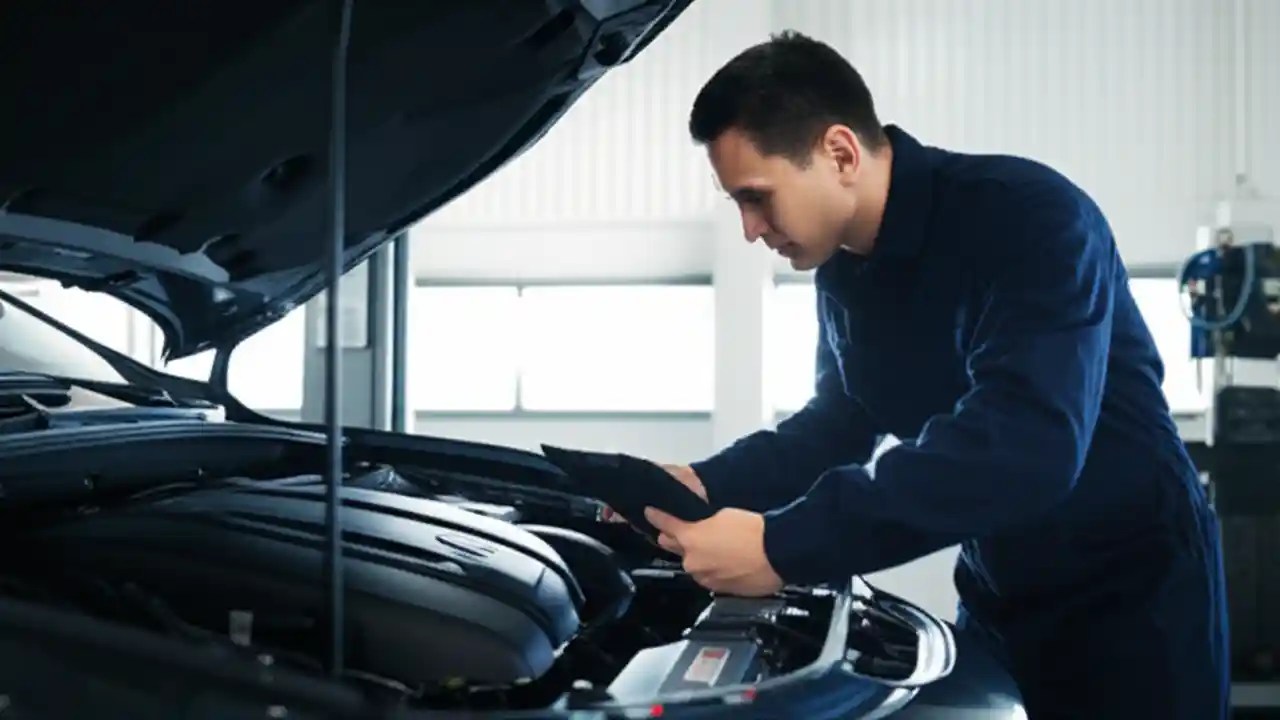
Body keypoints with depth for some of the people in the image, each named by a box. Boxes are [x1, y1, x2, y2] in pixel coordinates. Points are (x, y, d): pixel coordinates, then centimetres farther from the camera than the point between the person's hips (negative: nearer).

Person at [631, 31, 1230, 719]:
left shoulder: (1029, 216, -26)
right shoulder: (843, 269, -1)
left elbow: (1023, 445, -38)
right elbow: (840, 425, 12)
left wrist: (784, 546, -41)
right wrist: (708, 483, -7)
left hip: (1131, 588, -7)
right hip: (1001, 588, 7)